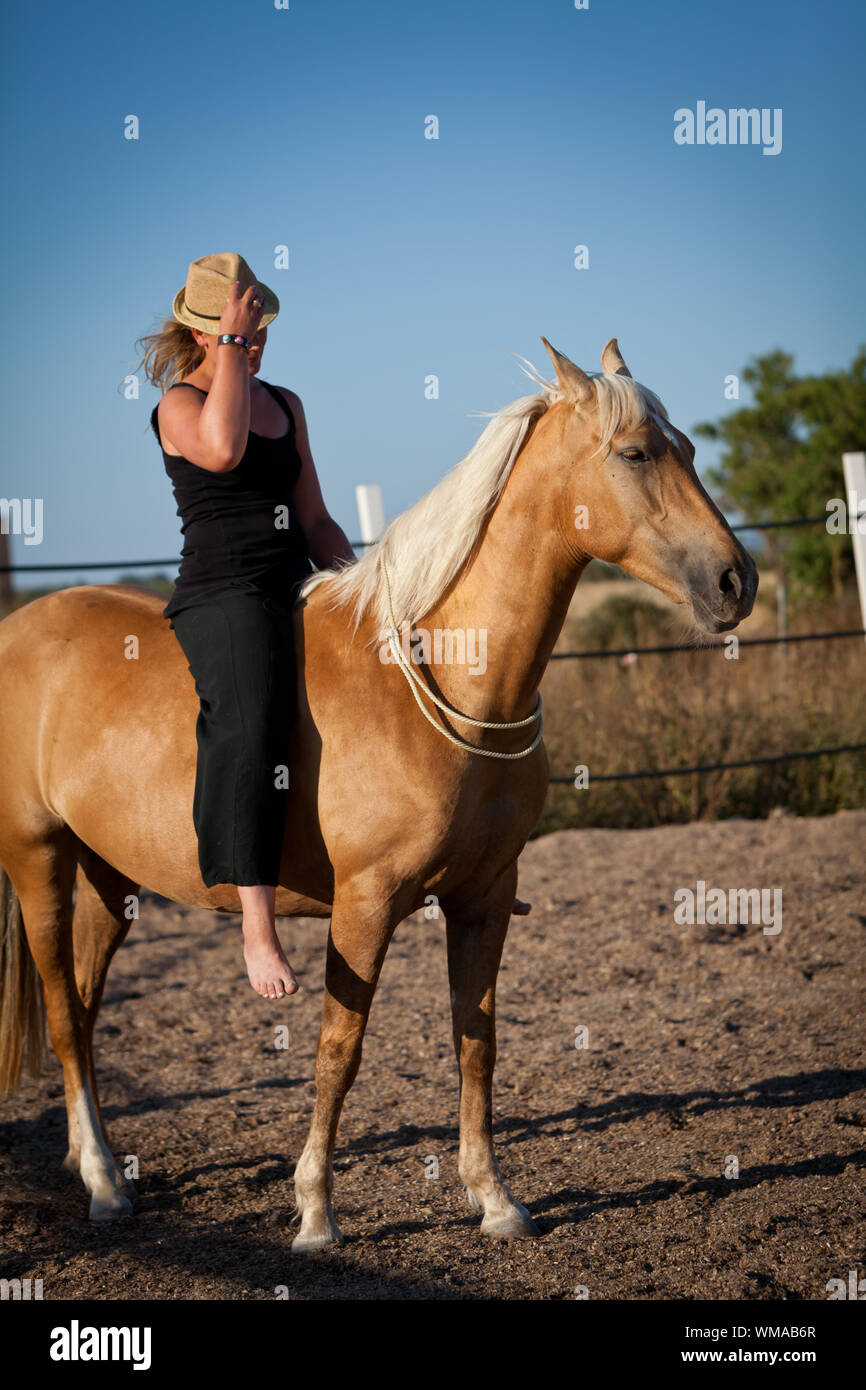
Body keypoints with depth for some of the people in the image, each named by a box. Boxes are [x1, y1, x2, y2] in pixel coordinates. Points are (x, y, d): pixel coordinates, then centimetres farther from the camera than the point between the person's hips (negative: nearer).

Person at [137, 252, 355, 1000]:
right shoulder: (179, 405, -1)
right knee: (251, 724, -34)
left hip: (300, 594, 8)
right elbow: (222, 448, -26)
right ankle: (258, 926, -41)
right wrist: (231, 345, -17)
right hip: (222, 596, -8)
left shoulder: (286, 405, 19)